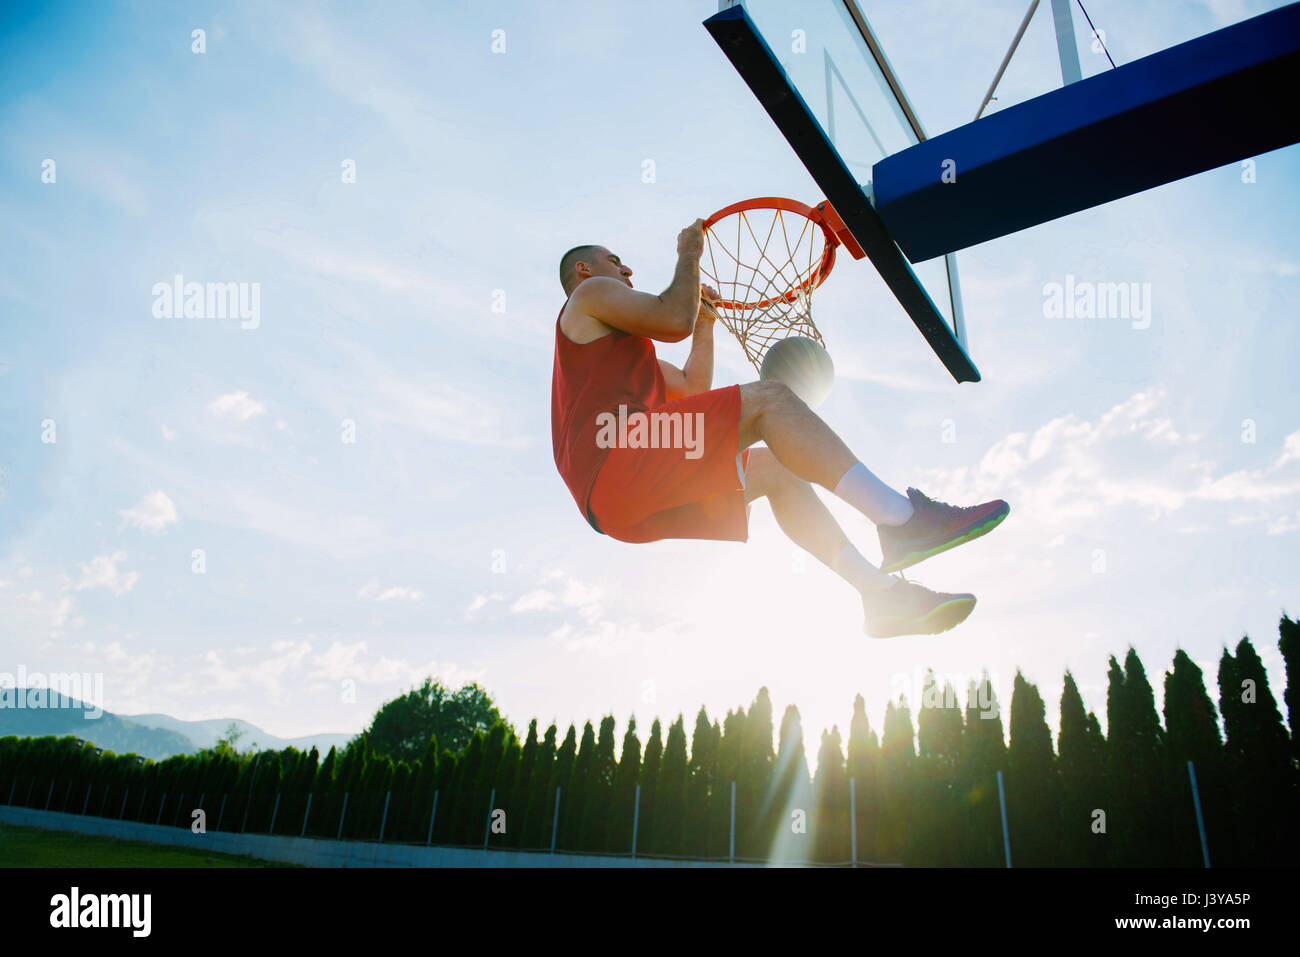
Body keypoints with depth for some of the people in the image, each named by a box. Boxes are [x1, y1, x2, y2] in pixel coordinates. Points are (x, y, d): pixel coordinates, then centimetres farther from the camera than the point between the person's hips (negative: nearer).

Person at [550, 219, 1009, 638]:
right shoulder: (590, 293, 12)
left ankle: (879, 591, -1)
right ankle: (901, 518, -28)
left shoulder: (613, 344, 40)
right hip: (616, 464, -10)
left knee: (776, 469, 12)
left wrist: (706, 321, 31)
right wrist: (689, 256, 11)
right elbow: (674, 321, -5)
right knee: (767, 398, -17)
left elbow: (692, 386, 37)